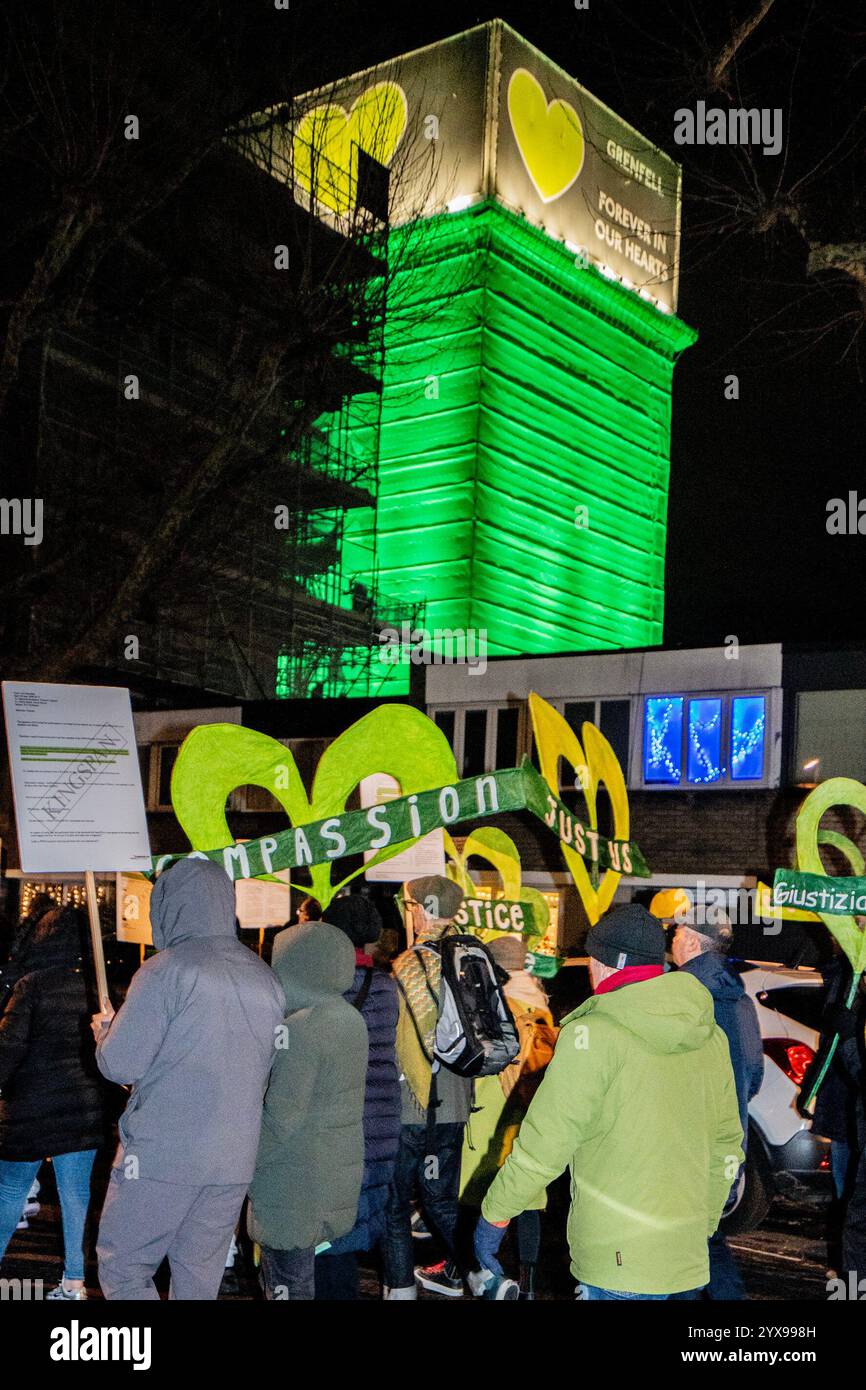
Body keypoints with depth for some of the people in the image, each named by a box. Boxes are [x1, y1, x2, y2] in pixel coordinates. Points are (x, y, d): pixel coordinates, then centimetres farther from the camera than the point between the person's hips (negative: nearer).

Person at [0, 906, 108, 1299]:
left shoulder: (33, 985, -11)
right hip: (85, 1110, 4)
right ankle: (74, 1283, 13)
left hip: (32, 1109, -4)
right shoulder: (94, 987, 1)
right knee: (76, 1193, 8)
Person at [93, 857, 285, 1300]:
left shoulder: (167, 969, -12)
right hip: (233, 1160, 6)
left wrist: (105, 1031, 8)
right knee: (199, 1280, 14)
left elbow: (121, 1065, -13)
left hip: (161, 1158, -6)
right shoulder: (266, 980, 8)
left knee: (120, 1270, 6)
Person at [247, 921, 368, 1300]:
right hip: (339, 1177, 8)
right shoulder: (351, 1019, 6)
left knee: (288, 1286, 3)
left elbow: (281, 1119, -21)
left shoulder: (299, 1029, -20)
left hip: (294, 1187, -8)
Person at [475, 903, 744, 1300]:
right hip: (686, 1250, 7)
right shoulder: (711, 1036, 6)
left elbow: (543, 1144, -14)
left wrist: (493, 1217, -2)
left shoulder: (592, 1036, -15)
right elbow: (725, 1144, 14)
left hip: (617, 1256, -7)